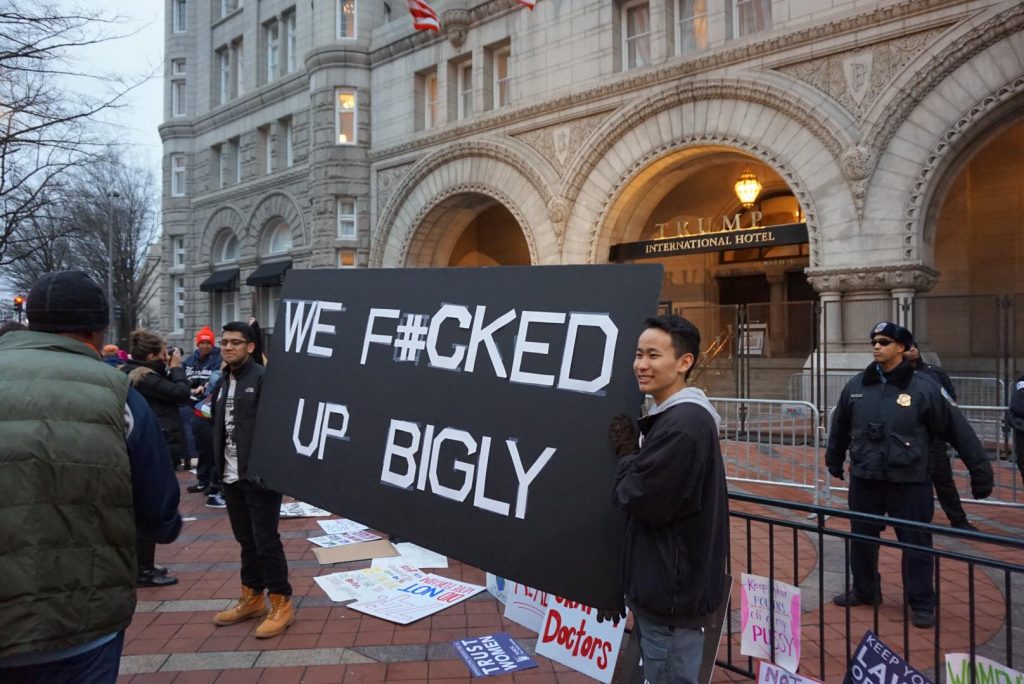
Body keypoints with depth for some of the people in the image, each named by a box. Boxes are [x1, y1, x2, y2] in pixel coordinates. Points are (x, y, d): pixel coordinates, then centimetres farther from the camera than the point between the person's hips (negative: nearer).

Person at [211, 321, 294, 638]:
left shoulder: (263, 378, -11)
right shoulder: (222, 382, 14)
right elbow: (218, 424, 17)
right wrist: (218, 464, 10)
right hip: (231, 475, 8)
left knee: (266, 540, -1)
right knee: (246, 540, 18)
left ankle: (281, 604, 11)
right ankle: (252, 597, 31)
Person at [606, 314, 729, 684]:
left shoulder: (683, 424, -23)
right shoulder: (677, 416, 10)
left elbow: (641, 500, -23)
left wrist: (626, 454, -8)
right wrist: (632, 455, -1)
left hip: (672, 589, -10)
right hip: (665, 583, 10)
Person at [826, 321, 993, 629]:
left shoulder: (924, 388, -9)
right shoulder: (856, 386, 2)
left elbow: (957, 429, -6)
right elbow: (840, 427, 15)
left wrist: (980, 470, -6)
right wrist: (834, 460, 25)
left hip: (909, 482, -3)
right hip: (864, 479, 4)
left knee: (916, 543, 6)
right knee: (862, 539, 15)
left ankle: (922, 604, 22)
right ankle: (864, 590, 34)